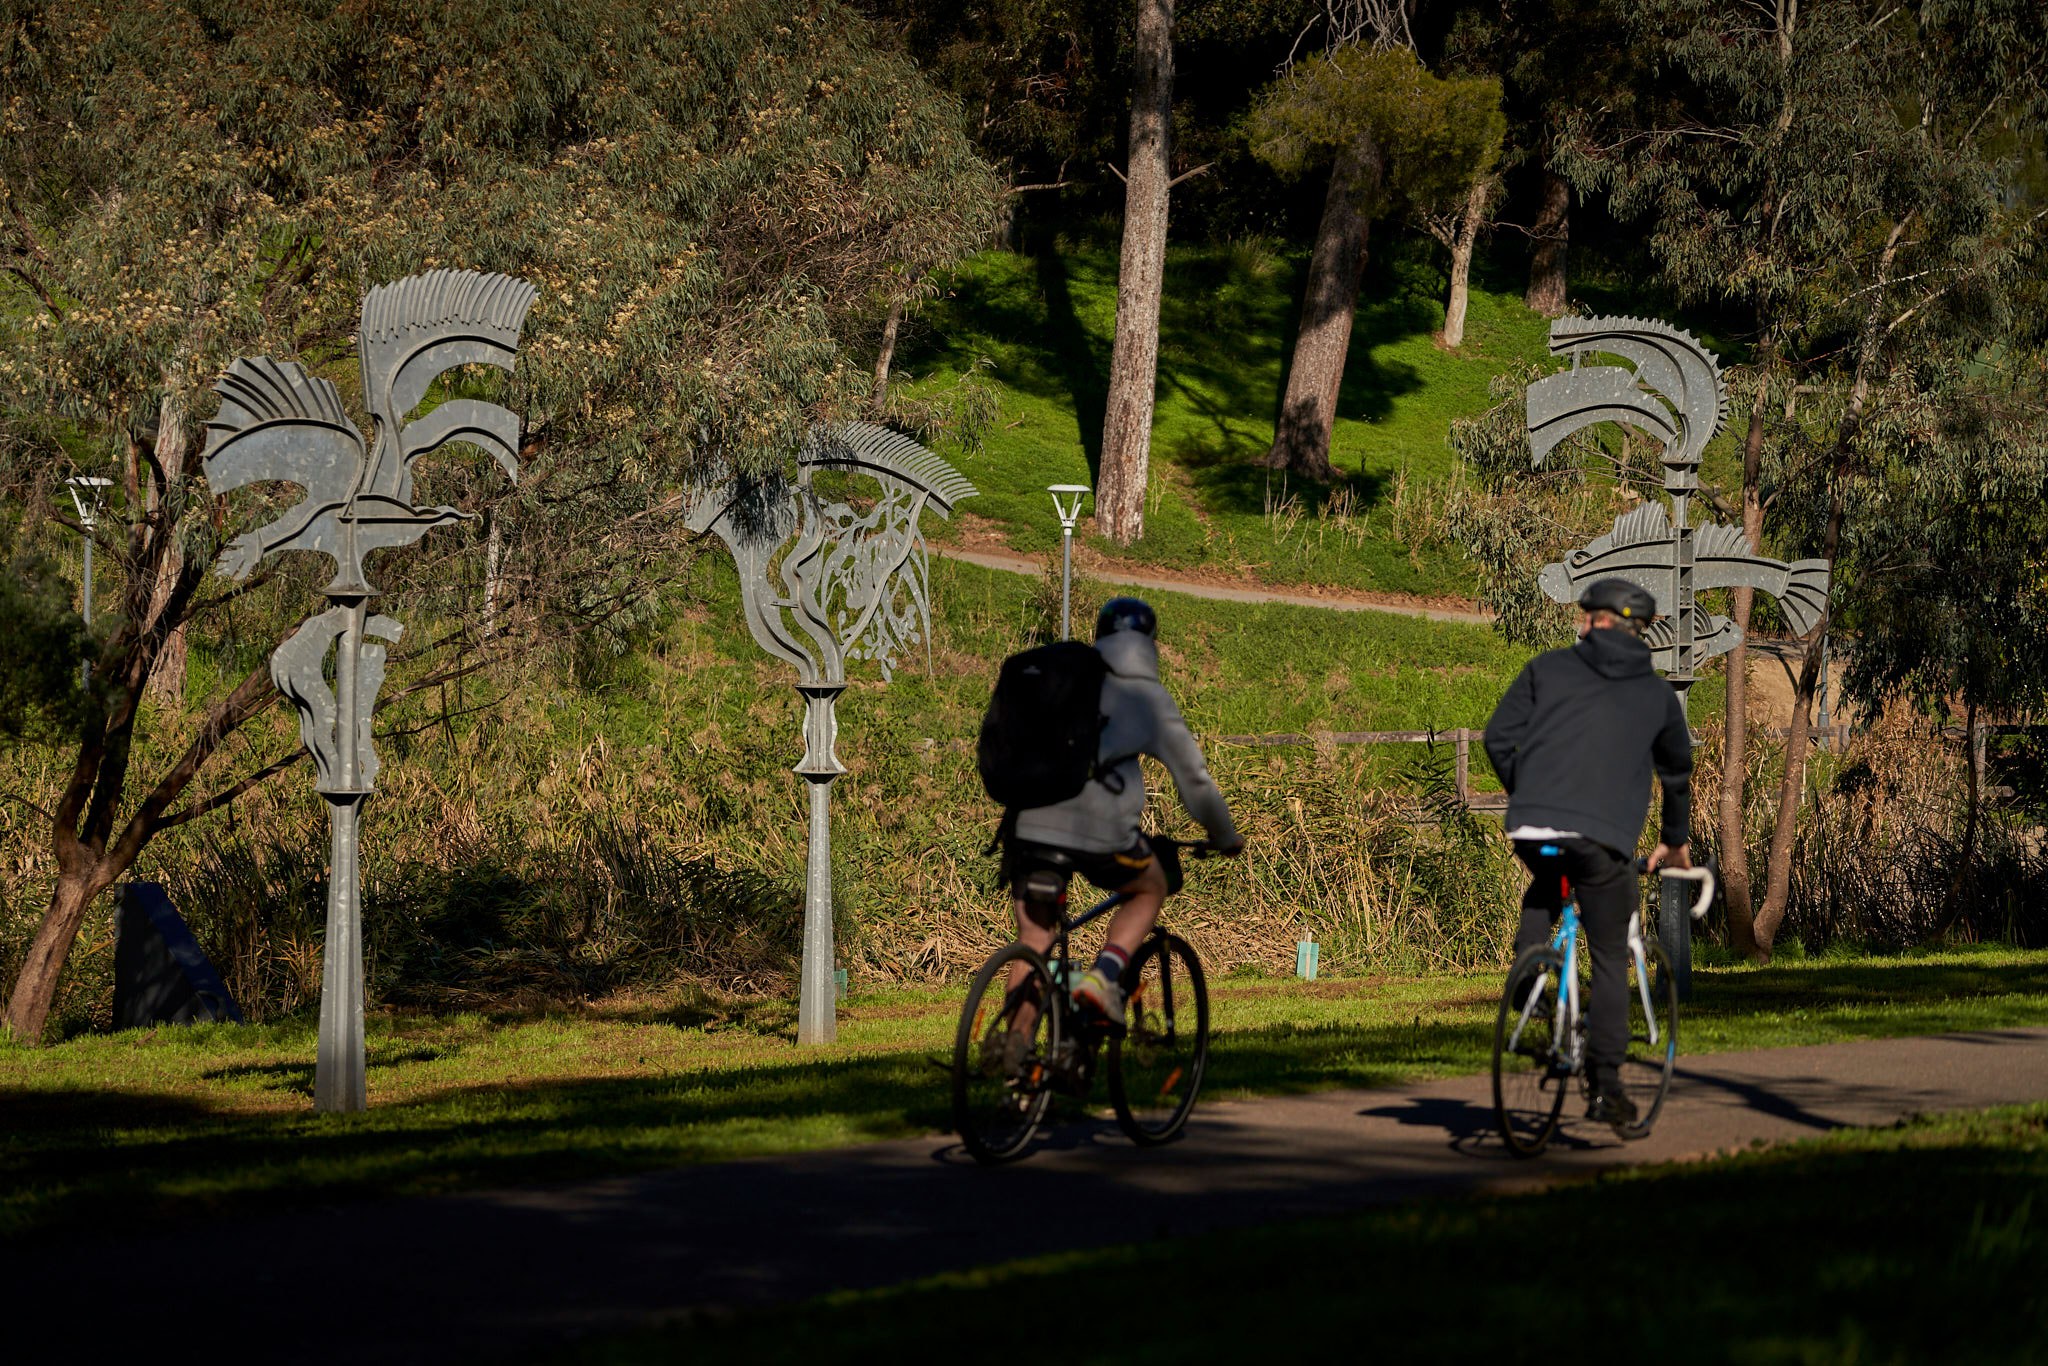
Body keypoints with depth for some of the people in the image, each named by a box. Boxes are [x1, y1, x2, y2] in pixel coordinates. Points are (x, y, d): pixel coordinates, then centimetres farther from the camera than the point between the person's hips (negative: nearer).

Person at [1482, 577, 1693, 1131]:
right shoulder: (1657, 693, 19)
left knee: (1544, 890, 34)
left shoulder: (1548, 668, 14)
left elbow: (1498, 738, 8)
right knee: (1611, 959, 9)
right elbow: (1677, 770, 32)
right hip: (1604, 837, -1)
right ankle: (1605, 1084, 3)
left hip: (1532, 829, 1)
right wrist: (1674, 840, 48)